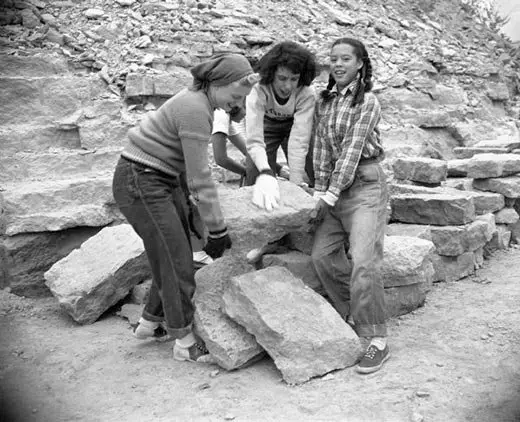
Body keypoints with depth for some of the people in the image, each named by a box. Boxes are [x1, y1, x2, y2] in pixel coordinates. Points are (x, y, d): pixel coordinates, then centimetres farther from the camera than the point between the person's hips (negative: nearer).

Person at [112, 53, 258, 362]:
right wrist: (218, 229, -19)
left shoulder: (199, 100, 7)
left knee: (177, 255, 13)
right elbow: (200, 178, -24)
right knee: (175, 261, -4)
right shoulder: (195, 110, -24)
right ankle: (184, 341, 11)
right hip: (140, 183, -10)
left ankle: (151, 322, 29)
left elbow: (192, 165, 13)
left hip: (164, 180, 10)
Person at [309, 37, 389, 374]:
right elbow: (322, 148, 7)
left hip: (365, 185, -7)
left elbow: (352, 150, -14)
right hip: (335, 187, 7)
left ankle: (377, 340, -6)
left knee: (363, 261, -16)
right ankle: (353, 317, 16)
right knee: (323, 255, -1)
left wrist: (329, 197, -16)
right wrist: (319, 191, -2)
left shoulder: (367, 102, -8)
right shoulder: (325, 101, 11)